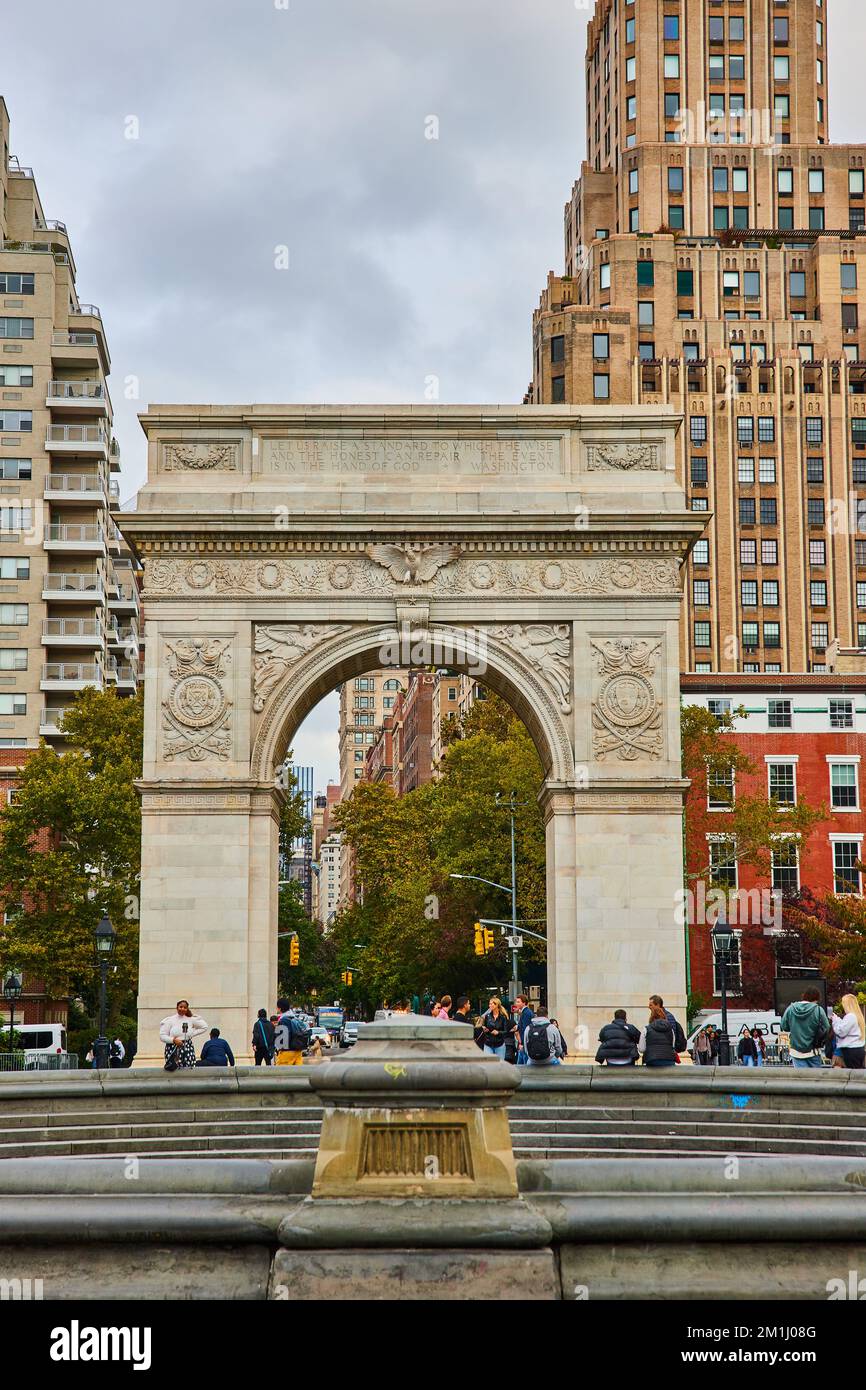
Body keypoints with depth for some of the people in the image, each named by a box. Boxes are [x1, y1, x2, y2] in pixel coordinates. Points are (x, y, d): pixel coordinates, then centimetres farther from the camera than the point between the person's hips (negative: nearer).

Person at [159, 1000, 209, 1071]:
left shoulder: (191, 1019, 5)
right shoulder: (170, 1020, -1)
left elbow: (204, 1027, 14)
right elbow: (162, 1036, -3)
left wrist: (192, 1034, 5)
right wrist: (173, 1040, -19)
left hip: (187, 1049, 2)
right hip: (173, 1051, -2)